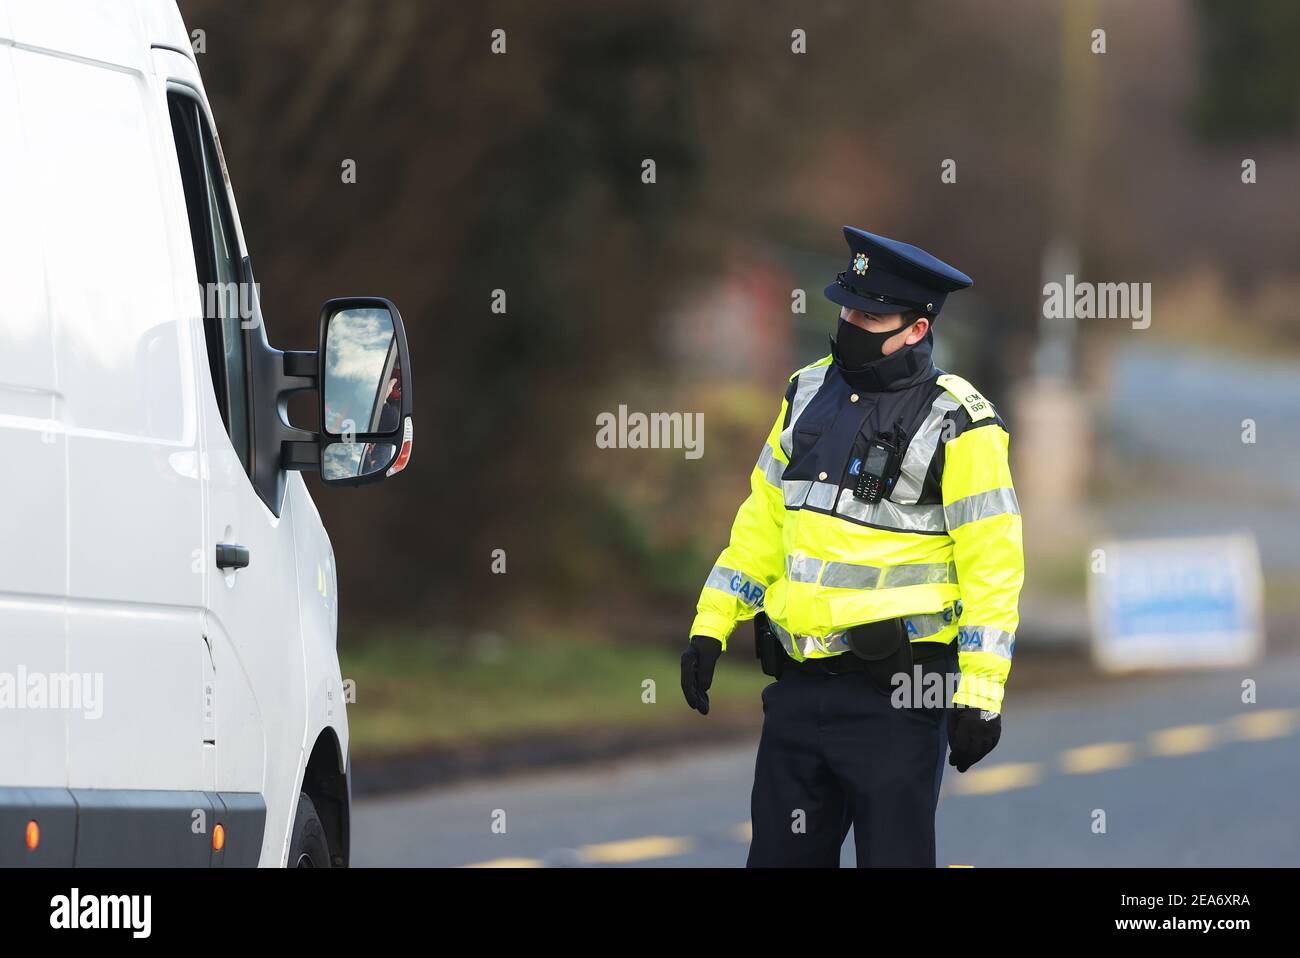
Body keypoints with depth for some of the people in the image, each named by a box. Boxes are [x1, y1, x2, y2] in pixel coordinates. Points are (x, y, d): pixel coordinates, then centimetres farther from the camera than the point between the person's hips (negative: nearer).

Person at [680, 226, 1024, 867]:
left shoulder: (957, 425, -9)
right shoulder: (810, 393, 11)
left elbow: (993, 562, -10)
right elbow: (763, 521, 19)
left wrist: (981, 692, -15)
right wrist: (710, 625, 14)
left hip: (897, 695, -6)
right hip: (797, 686, 6)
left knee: (893, 856, -2)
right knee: (782, 854, 9)